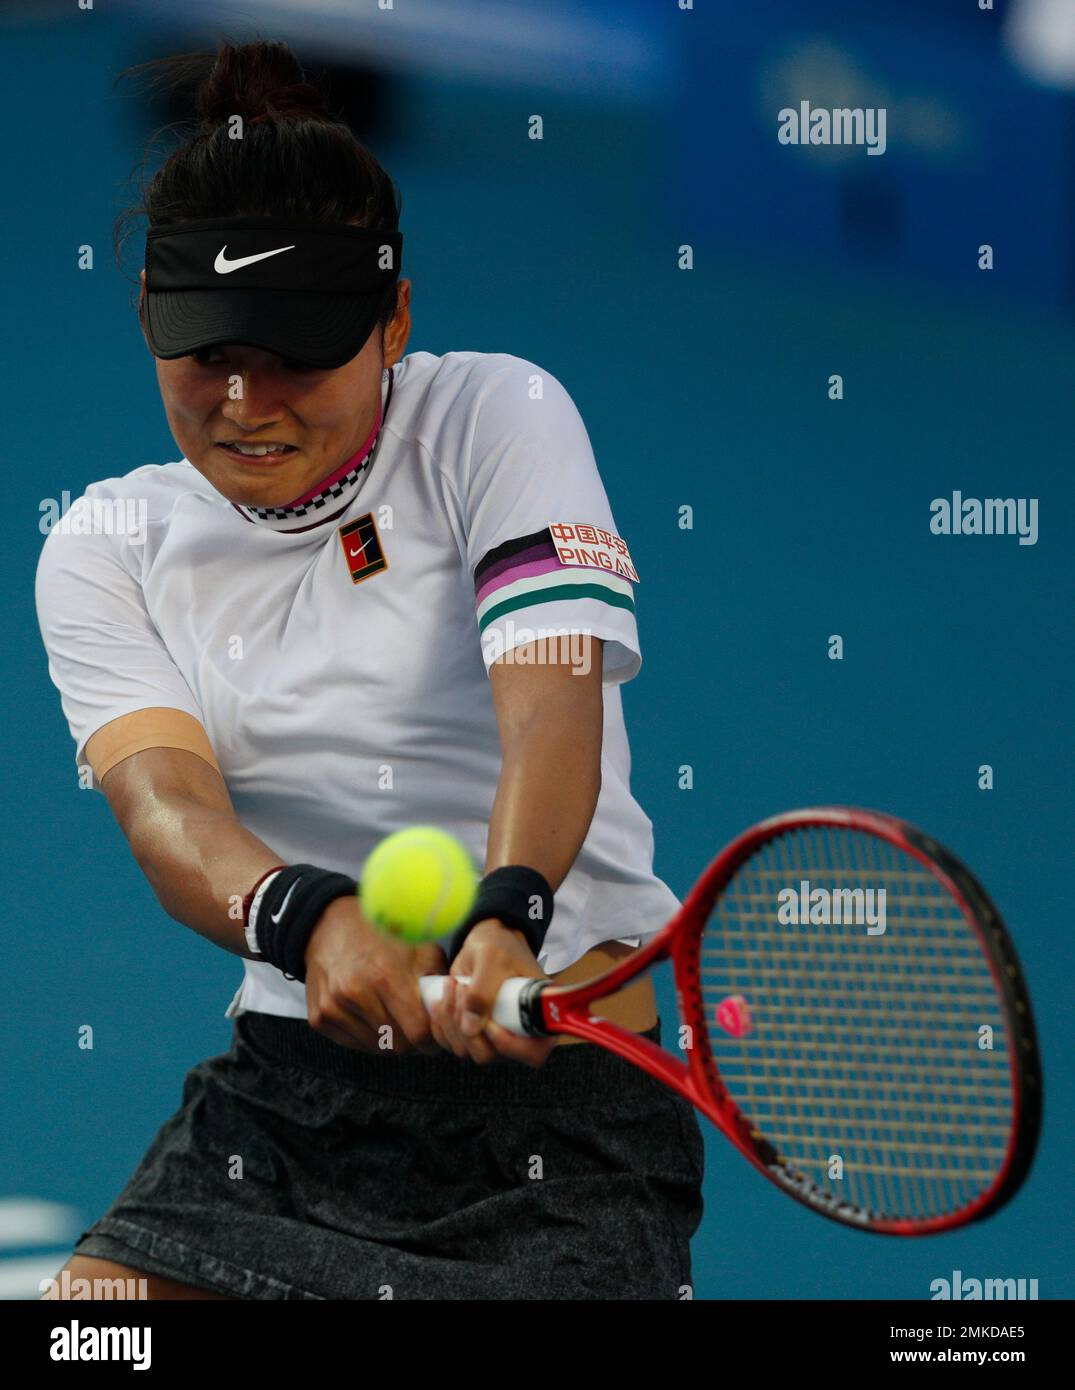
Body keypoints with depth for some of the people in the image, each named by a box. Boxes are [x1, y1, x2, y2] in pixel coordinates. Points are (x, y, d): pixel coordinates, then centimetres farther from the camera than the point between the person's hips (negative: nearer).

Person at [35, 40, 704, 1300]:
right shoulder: (105, 549, 4)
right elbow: (163, 794, -14)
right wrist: (304, 919, -37)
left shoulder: (497, 419, -4)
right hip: (284, 1088, 3)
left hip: (560, 1068, -3)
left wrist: (504, 924, -40)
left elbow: (552, 706, -20)